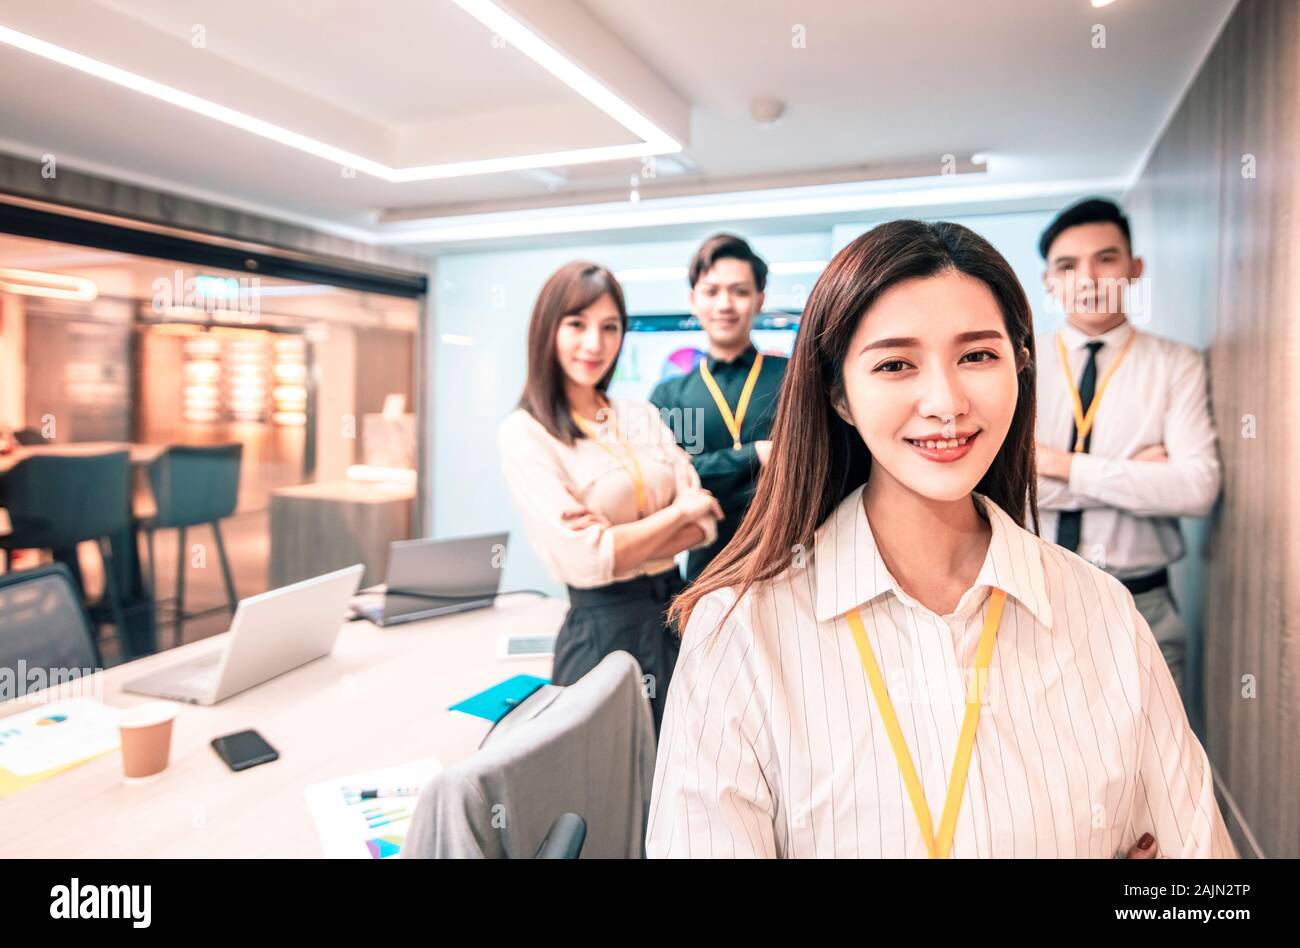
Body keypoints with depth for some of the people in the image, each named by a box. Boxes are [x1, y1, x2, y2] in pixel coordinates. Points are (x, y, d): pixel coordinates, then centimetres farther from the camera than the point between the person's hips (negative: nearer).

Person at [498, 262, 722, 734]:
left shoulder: (643, 416, 6)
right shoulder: (523, 433, -10)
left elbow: (704, 524, 0)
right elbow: (586, 560, -18)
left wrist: (618, 539, -17)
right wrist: (681, 509, -8)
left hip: (675, 612, 6)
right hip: (602, 628, -5)